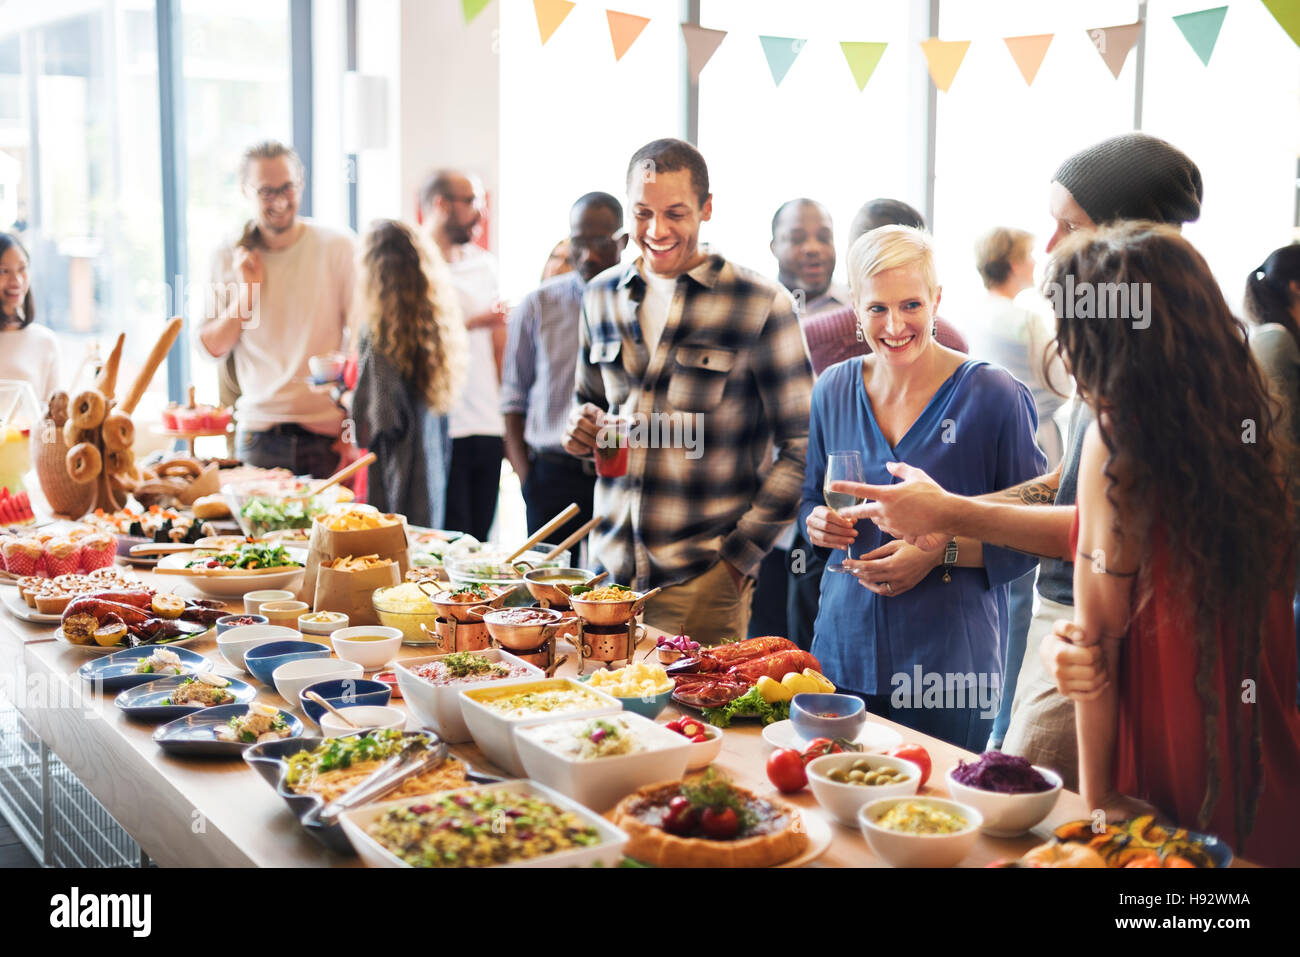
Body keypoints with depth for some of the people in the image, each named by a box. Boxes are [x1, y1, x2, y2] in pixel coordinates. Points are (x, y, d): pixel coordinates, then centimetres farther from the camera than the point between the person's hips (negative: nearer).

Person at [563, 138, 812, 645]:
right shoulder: (601, 296, 9)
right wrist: (582, 428, 0)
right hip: (610, 566, 4)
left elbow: (801, 446, -5)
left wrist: (742, 554, -8)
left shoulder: (761, 305, -7)